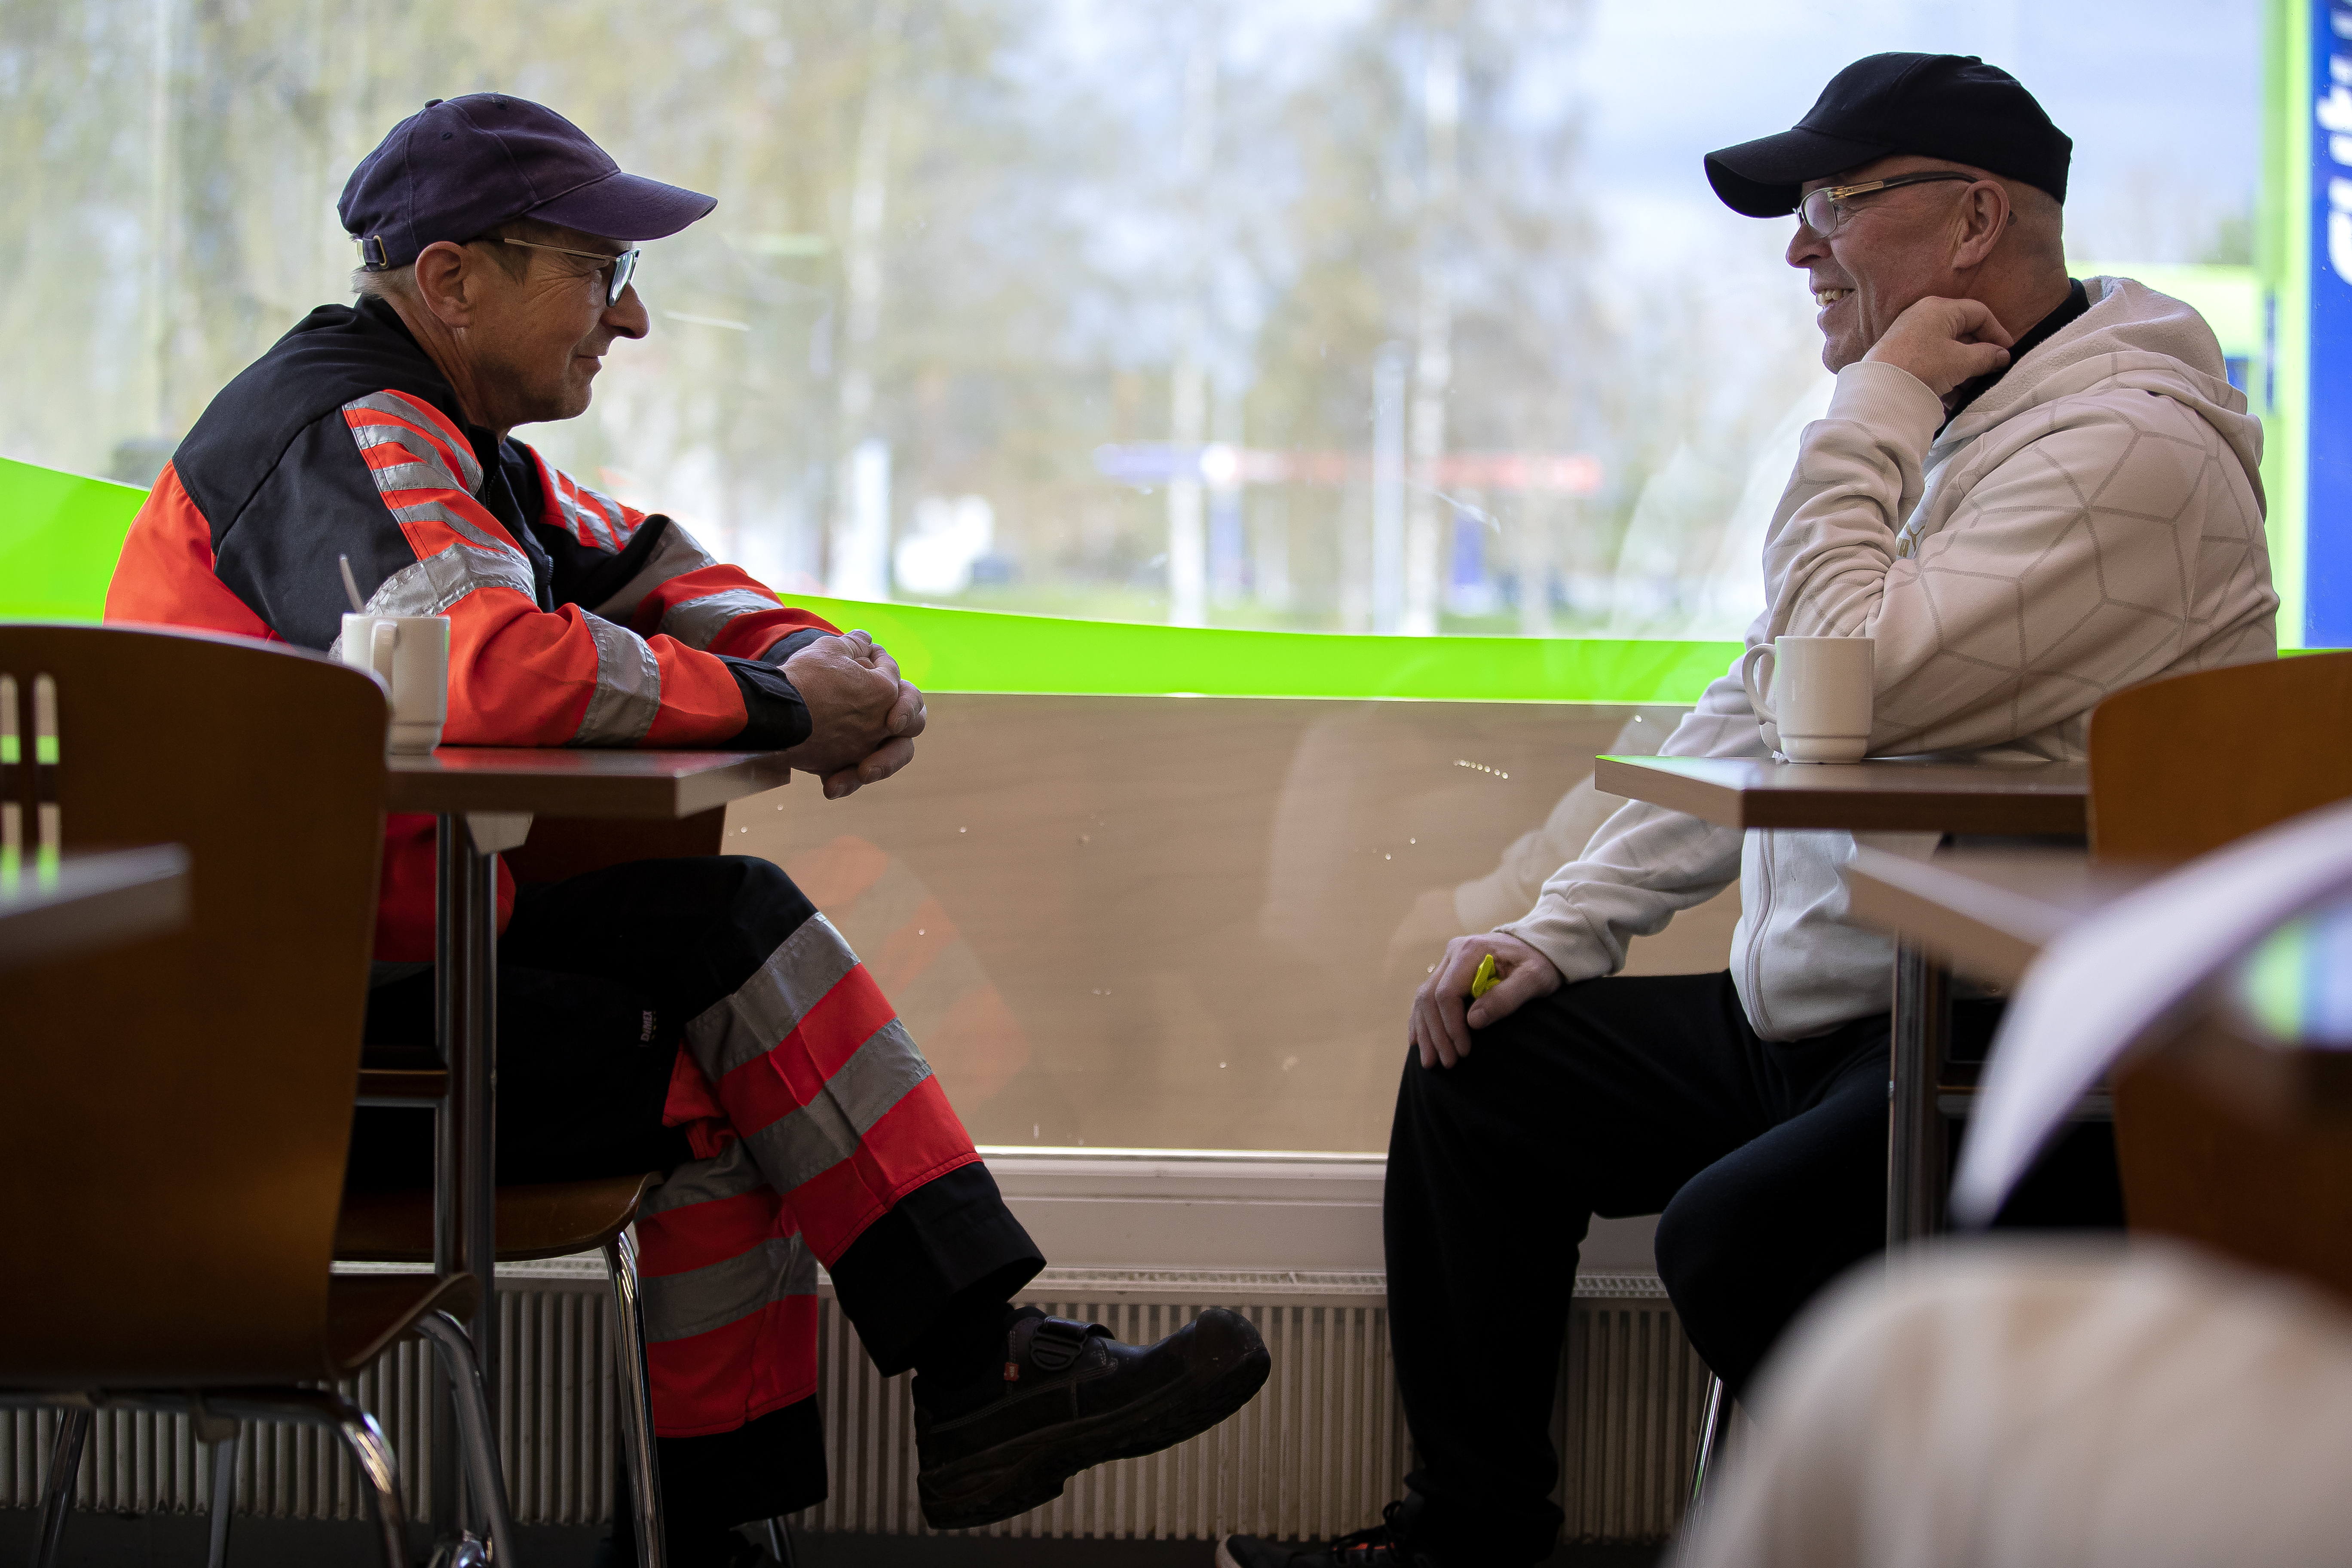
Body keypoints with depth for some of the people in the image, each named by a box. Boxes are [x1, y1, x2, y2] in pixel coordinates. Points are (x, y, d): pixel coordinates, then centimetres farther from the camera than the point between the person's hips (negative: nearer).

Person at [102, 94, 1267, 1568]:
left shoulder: (446, 438, 18)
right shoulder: (345, 436, -15)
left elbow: (654, 578, 20)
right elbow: (496, 664, -34)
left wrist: (823, 665, -3)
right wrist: (777, 710, -22)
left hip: (386, 957, 10)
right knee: (723, 1076, -17)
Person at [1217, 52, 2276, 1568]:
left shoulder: (2126, 448, -16)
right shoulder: (1937, 424, 16)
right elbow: (1753, 719, 20)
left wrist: (1870, 418, -15)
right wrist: (1564, 928, 13)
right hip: (1815, 1025, 10)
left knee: (1736, 1240, -33)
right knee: (1483, 1066, 11)